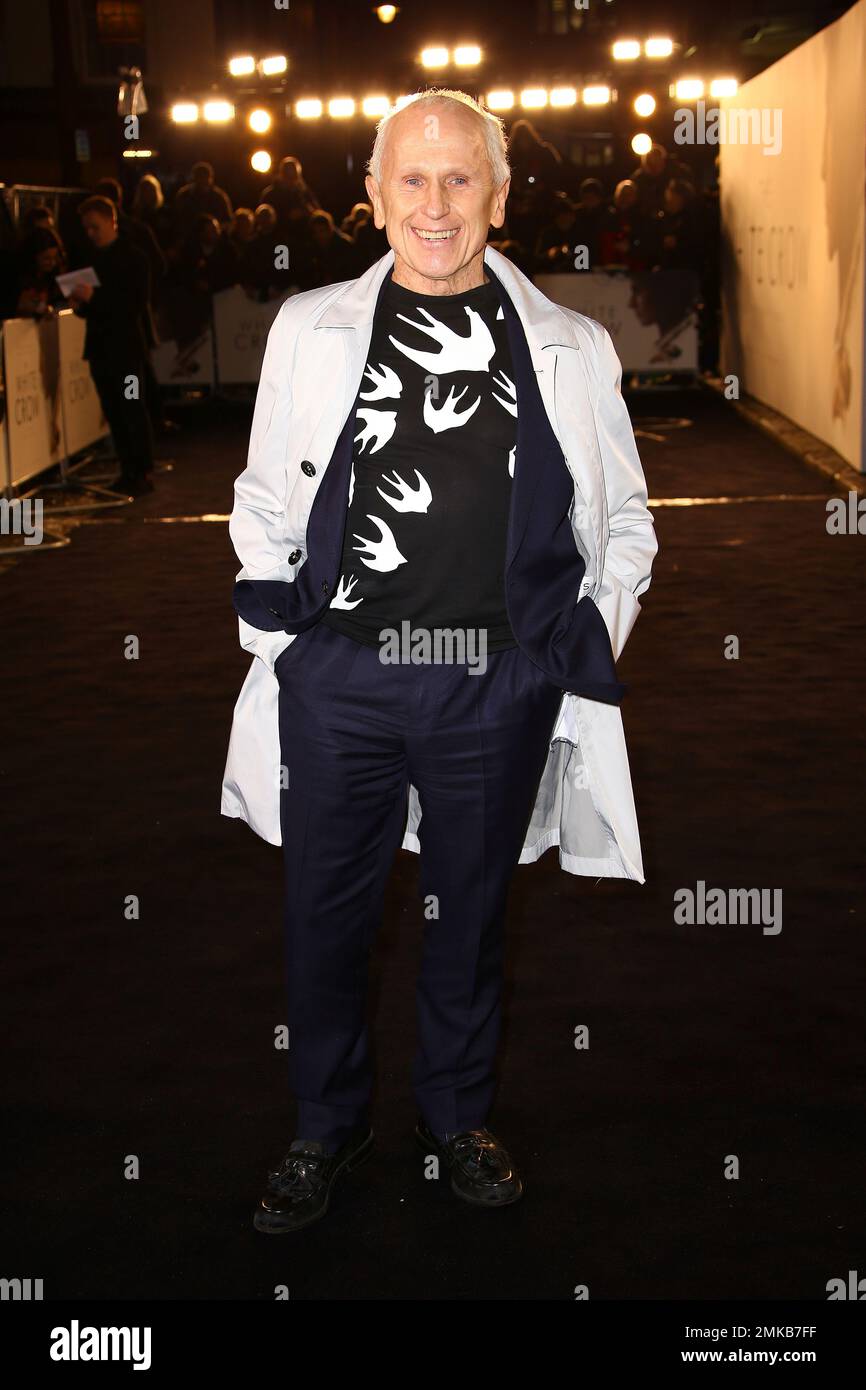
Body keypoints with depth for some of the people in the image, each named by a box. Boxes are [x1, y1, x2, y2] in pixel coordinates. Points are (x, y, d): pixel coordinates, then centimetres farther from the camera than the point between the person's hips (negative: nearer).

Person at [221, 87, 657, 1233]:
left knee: (473, 910, 15)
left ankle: (459, 1116, 37)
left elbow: (623, 523, 12)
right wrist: (276, 632, 4)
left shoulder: (571, 350, 5)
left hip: (500, 689, 0)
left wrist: (587, 652, 3)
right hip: (337, 679, 0)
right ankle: (329, 1127, 32)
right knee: (326, 913, 10)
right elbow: (264, 504, 11)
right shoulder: (309, 328, 6)